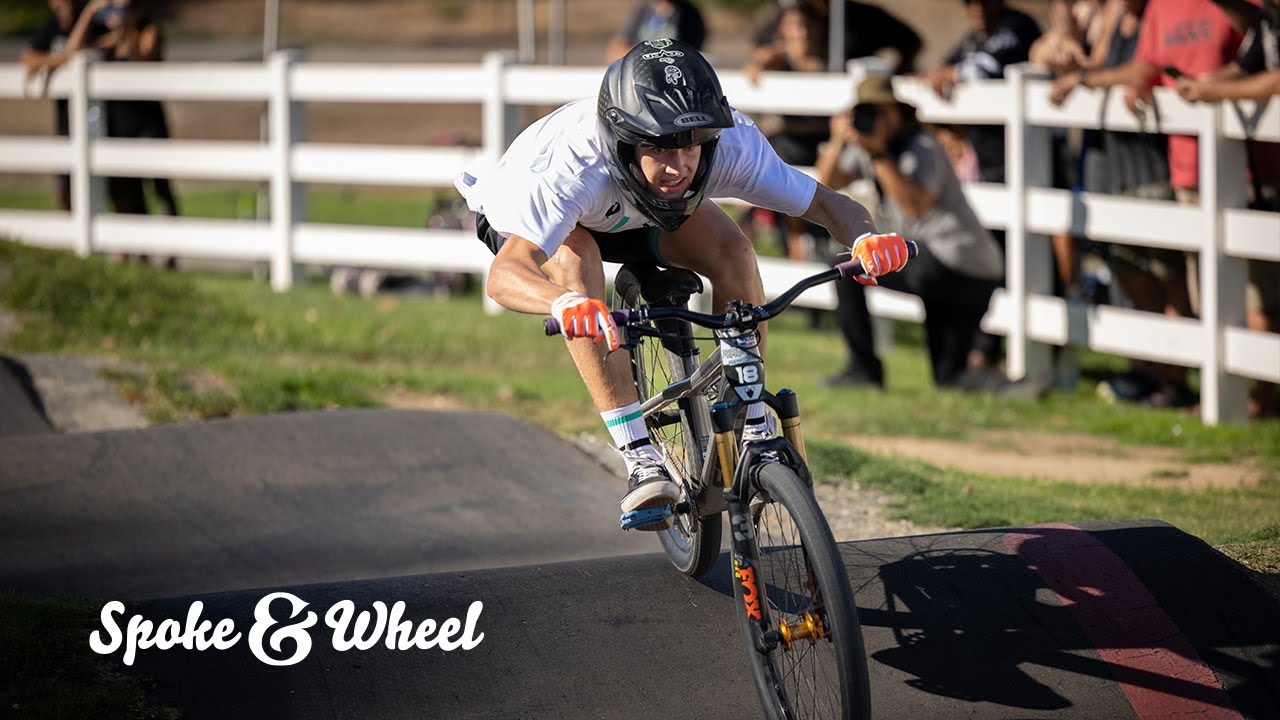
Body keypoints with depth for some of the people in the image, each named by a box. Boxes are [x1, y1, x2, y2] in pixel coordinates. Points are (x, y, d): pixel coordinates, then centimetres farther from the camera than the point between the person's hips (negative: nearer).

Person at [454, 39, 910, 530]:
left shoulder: (730, 143, -34)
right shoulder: (575, 163, -45)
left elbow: (827, 204, -27)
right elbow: (504, 274, -55)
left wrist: (865, 238, -50)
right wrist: (566, 304, -76)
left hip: (634, 212, 3)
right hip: (518, 218, -3)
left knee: (732, 251, -24)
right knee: (575, 260, -36)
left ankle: (754, 431, -6)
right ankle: (640, 459, -32)